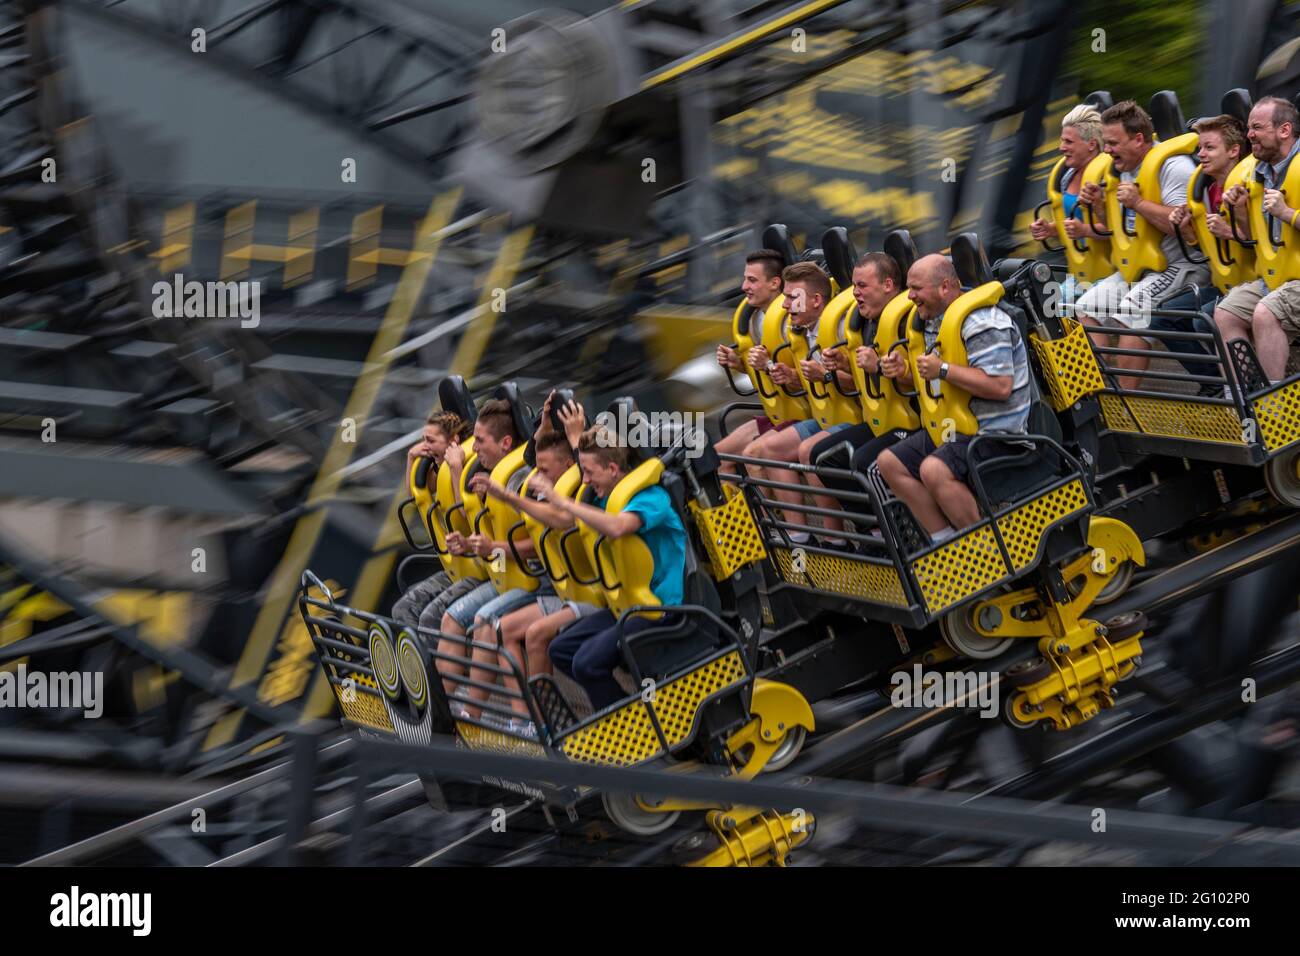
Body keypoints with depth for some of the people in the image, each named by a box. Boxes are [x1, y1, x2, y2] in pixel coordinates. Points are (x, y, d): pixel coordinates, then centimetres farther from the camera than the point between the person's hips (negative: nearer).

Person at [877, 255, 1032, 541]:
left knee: (934, 469, -31)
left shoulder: (982, 324, -18)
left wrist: (943, 369, -24)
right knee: (890, 462, 5)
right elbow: (931, 380, 26)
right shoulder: (935, 322, 14)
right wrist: (905, 375, 4)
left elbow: (1001, 386, -28)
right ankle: (948, 545, 0)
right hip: (955, 429, 11)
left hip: (996, 432, -11)